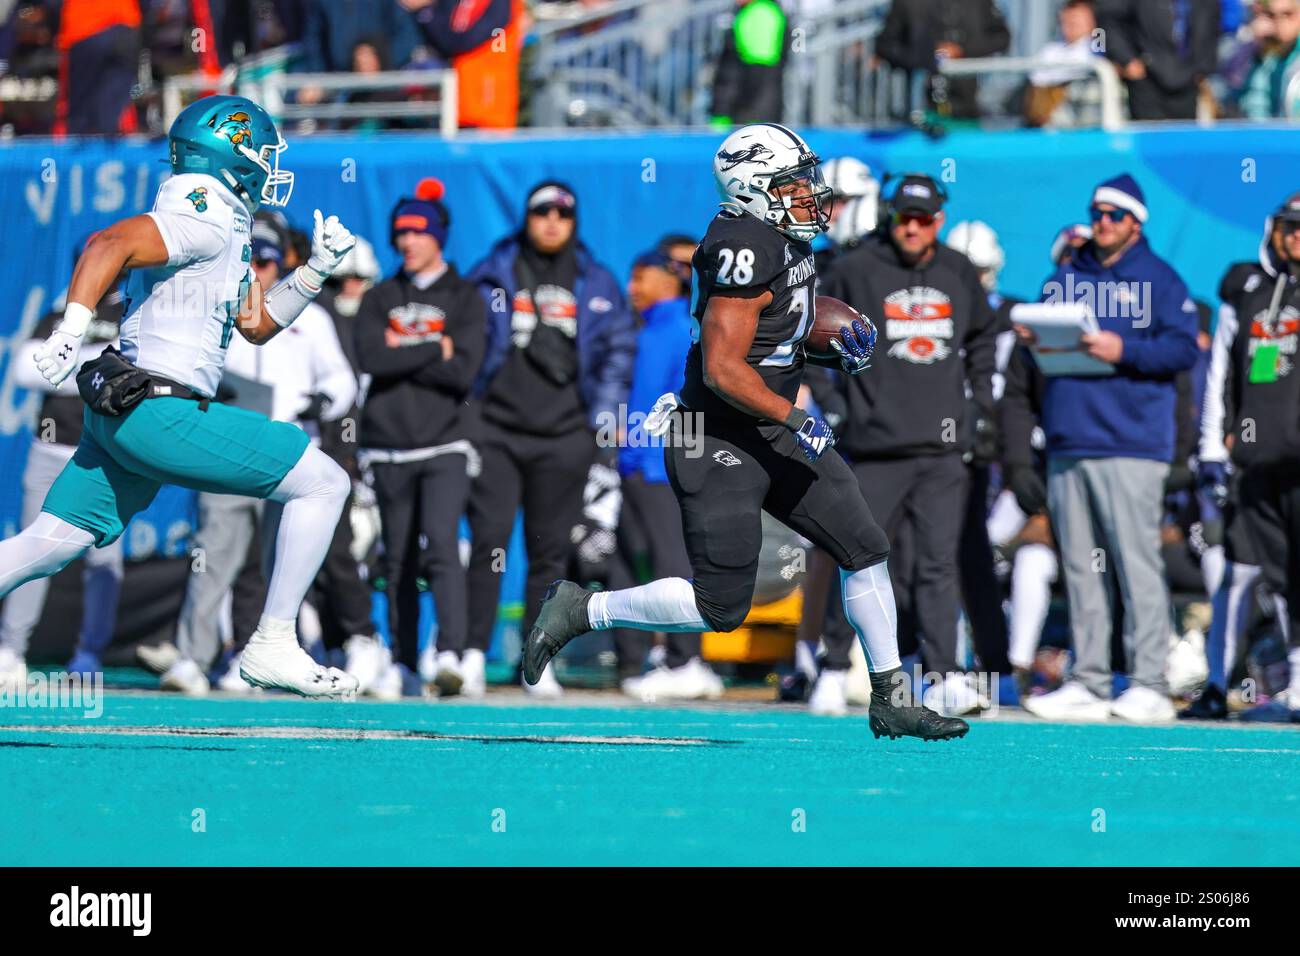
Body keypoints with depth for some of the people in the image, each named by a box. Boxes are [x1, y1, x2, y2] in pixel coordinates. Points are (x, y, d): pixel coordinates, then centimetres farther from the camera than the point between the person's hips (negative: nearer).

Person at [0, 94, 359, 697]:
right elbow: (110, 244, -24)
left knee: (49, 545, 9)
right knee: (323, 483, -3)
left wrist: (315, 270, 20)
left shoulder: (224, 227, 20)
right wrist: (71, 332, -33)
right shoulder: (207, 220, -12)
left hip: (120, 414, 10)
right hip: (160, 414, -10)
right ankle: (271, 647, -1)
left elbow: (256, 325, 28)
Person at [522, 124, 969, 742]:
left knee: (865, 551, 8)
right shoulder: (747, 251, -22)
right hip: (720, 446, -10)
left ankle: (891, 702, 16)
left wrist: (839, 343, 8)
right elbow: (723, 370, -25)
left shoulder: (783, 241, 8)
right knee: (721, 608, -5)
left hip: (768, 435, 10)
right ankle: (580, 610, 11)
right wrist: (794, 420, -19)